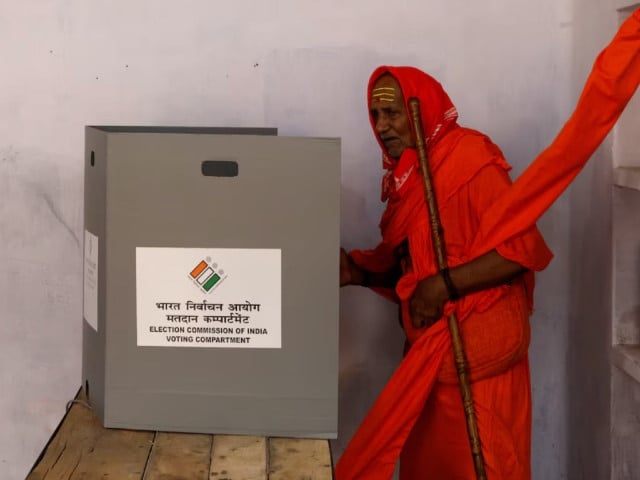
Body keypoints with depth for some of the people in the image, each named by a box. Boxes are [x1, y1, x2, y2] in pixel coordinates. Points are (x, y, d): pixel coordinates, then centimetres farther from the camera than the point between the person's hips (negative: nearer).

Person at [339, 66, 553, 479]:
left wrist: (444, 286, -23)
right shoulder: (407, 173, 11)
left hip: (476, 348, -8)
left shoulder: (470, 160, -14)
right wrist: (357, 271, 1)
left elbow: (522, 248, -21)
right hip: (430, 346, 8)